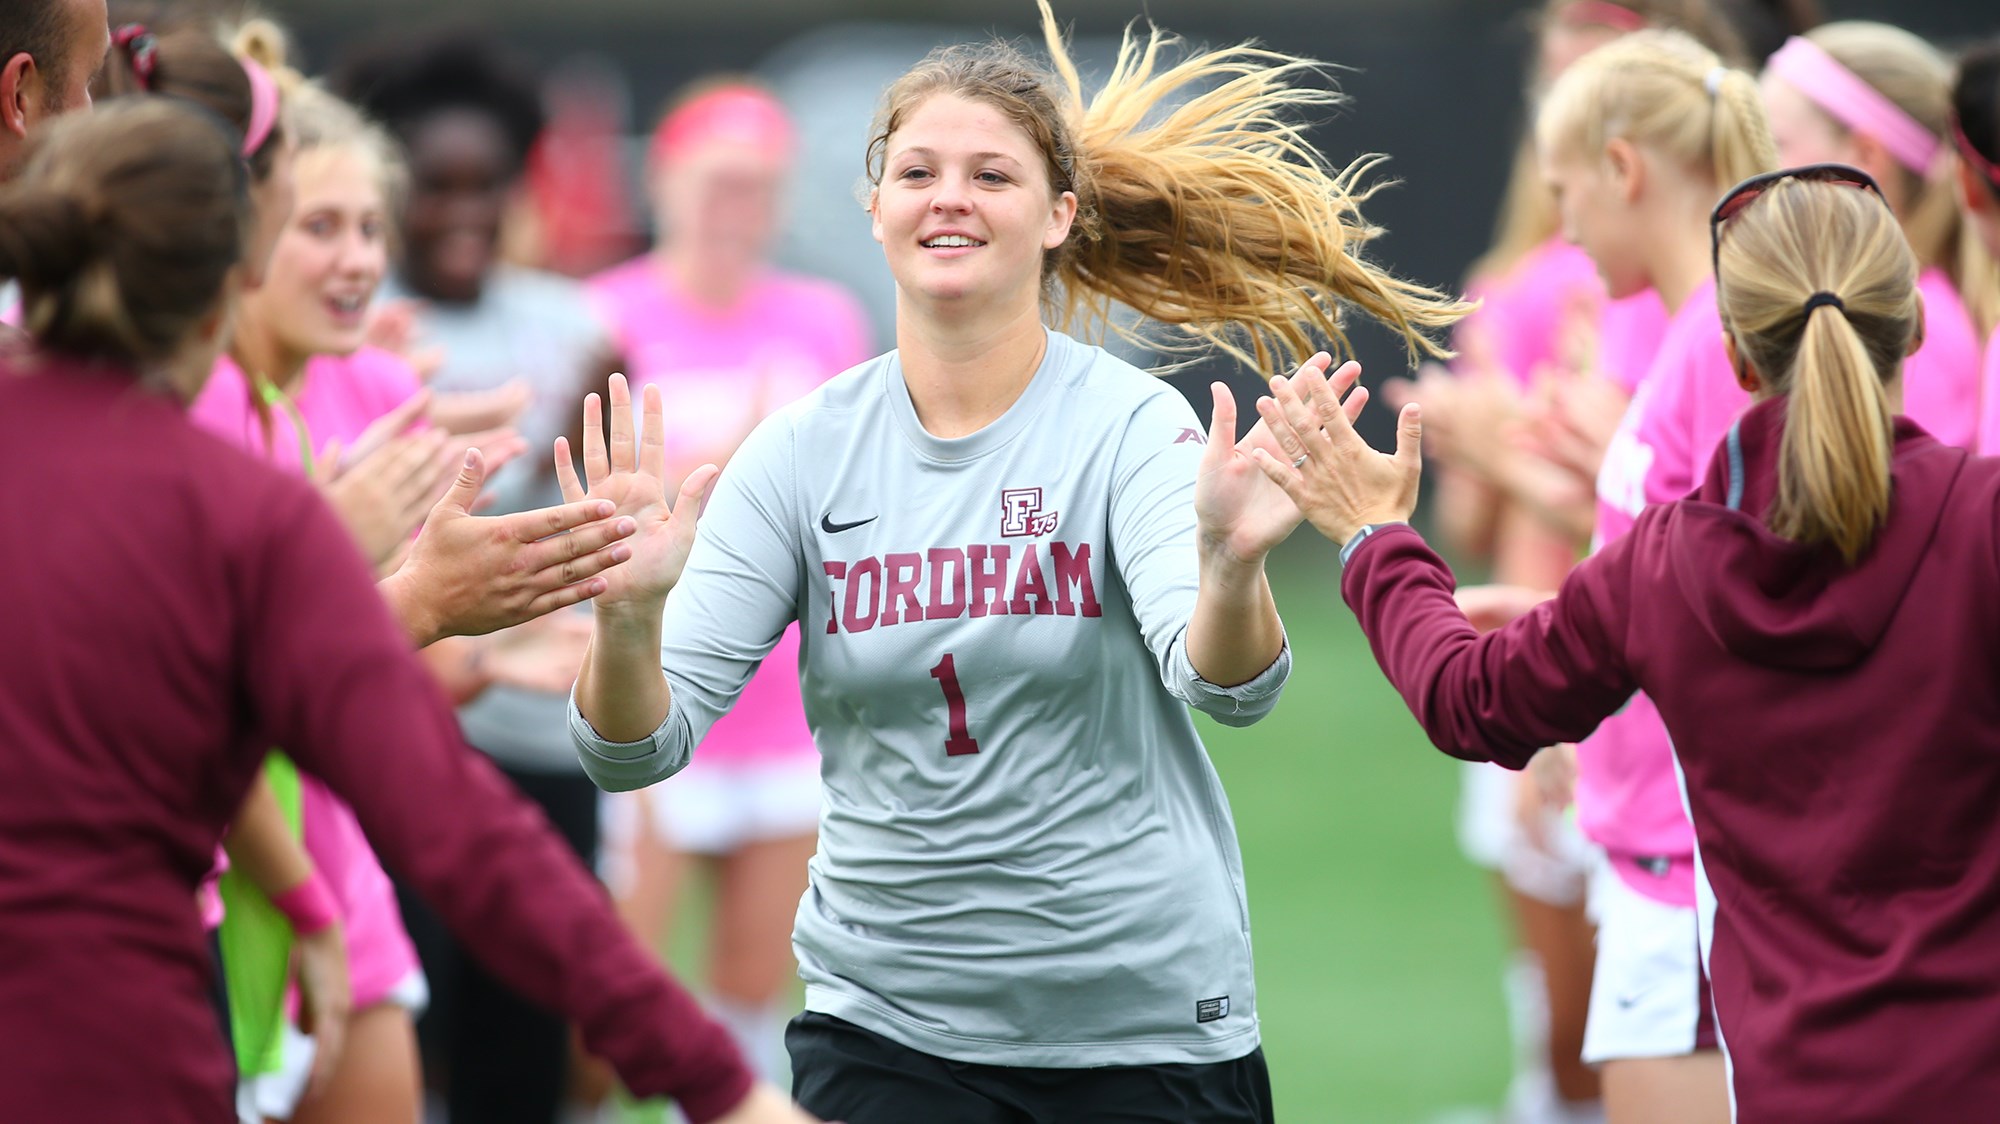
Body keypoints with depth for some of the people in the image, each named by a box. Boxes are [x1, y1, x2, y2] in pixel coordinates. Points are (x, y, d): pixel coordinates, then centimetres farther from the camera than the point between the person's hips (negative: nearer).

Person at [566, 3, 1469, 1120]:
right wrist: (630, 613, -27)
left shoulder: (1132, 427, -8)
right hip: (885, 1019, 2)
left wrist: (1229, 564, -46)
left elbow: (1225, 688, -24)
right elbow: (639, 749, -6)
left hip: (1142, 1019, -2)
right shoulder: (803, 451, 0)